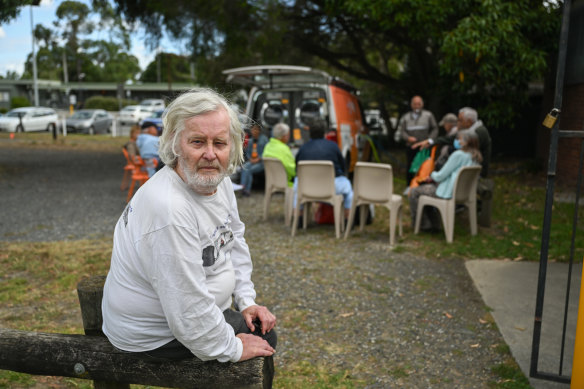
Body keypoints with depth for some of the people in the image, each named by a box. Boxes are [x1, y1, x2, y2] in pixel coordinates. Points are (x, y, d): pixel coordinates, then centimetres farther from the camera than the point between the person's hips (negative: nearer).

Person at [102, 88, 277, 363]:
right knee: (264, 339, -3)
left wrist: (246, 301, 7)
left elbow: (234, 240, 11)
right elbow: (190, 317, -32)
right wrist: (232, 348, -17)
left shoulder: (218, 180, -5)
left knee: (261, 322, 20)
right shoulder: (169, 210, -36)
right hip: (155, 335, -9)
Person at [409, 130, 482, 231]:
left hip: (448, 192, -9)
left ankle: (423, 224, 15)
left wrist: (432, 175, 5)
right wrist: (434, 177, 11)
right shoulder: (476, 157, 3)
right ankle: (432, 222, 28)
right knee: (424, 186, 28)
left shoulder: (458, 154, -23)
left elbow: (441, 176, -19)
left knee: (414, 192, 5)